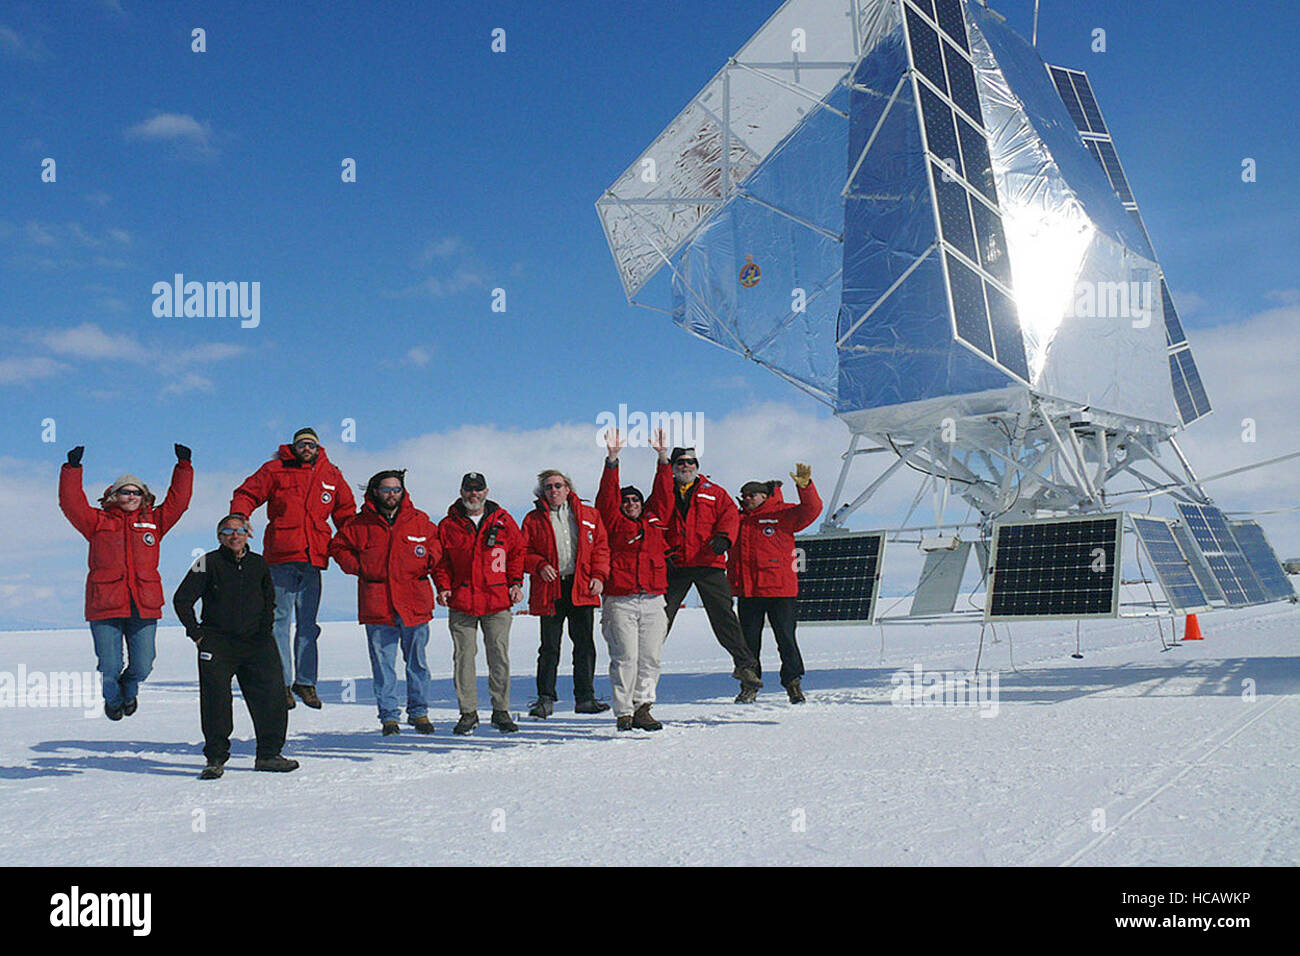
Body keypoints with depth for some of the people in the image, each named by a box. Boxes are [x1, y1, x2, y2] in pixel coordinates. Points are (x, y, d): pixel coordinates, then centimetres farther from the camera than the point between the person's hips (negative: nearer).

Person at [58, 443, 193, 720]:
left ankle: (129, 690, 38)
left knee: (142, 667, 2)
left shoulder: (153, 521, 14)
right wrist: (73, 468, -9)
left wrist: (184, 467, 4)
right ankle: (113, 698, 34)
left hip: (144, 606, 2)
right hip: (106, 605, -2)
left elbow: (178, 500, 11)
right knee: (109, 668, -1)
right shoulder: (98, 521, 9)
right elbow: (71, 503, 0)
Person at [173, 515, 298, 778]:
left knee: (272, 696, -6)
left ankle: (269, 754, 6)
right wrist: (197, 633, -1)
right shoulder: (209, 563, 2)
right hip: (217, 641, -3)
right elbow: (182, 600, 4)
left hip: (256, 641, 3)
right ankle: (215, 758, 3)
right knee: (215, 699, -10)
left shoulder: (259, 564, 13)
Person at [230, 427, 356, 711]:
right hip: (281, 556, -3)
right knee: (281, 619, -3)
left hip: (313, 559, 3)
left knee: (307, 623, 8)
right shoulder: (276, 470, 4)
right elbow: (246, 494, 4)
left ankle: (305, 680, 16)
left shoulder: (331, 475, 13)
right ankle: (282, 681, 2)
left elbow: (346, 512, 21)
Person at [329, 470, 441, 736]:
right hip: (377, 607, -1)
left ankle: (419, 711, 18)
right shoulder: (360, 525, 3)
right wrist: (357, 567, -2)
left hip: (415, 603, 1)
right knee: (383, 663, 3)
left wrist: (429, 562, 2)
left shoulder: (419, 521, 6)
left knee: (417, 662, 7)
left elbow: (436, 542, 20)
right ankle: (388, 715, 11)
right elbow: (338, 547, 13)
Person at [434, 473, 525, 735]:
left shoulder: (503, 521, 7)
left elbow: (517, 552, 11)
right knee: (463, 657, 2)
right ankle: (468, 712, 11)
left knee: (499, 657, 2)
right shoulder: (448, 525, 7)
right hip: (461, 604, 0)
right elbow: (440, 561, 10)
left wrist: (516, 583, 1)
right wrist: (443, 586, -4)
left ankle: (501, 711, 12)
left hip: (498, 603, 0)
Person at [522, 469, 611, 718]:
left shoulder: (589, 515, 10)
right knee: (549, 647, 1)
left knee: (585, 645, 4)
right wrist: (539, 566, -12)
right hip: (549, 589, -1)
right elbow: (524, 552, 7)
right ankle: (545, 698, 9)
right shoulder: (534, 519, 7)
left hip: (582, 588, 1)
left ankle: (585, 697, 12)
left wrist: (598, 575, -3)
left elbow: (601, 546, 9)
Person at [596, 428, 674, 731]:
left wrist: (663, 458, 10)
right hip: (621, 601, -4)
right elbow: (607, 495, -1)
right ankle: (623, 713, 1)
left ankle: (642, 707, 10)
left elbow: (663, 494, 17)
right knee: (625, 657, -5)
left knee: (650, 658, 3)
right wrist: (612, 459, -11)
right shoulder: (614, 523, 8)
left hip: (653, 601, 4)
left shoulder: (654, 520, 18)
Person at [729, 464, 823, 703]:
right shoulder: (739, 519, 16)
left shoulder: (783, 514, 3)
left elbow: (811, 509, -11)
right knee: (749, 639, 7)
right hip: (748, 591, 4)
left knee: (786, 637, -2)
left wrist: (804, 486, -26)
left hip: (779, 589, -4)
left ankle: (793, 683, 9)